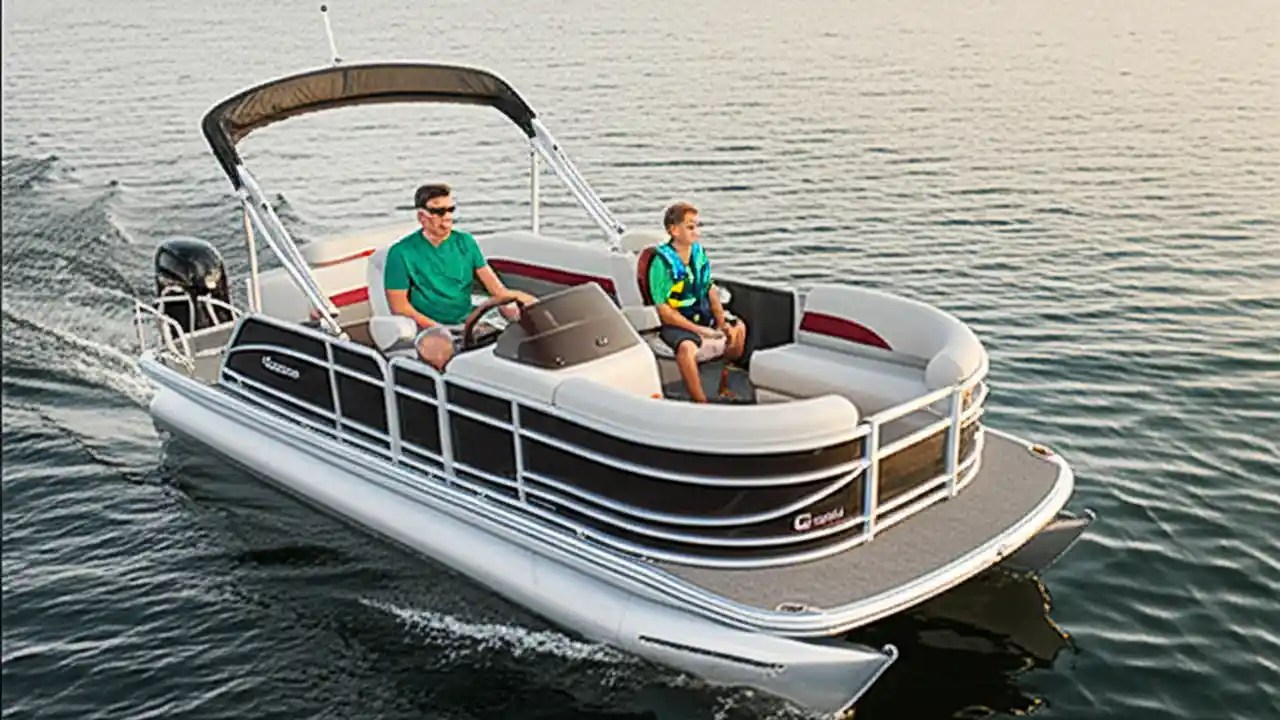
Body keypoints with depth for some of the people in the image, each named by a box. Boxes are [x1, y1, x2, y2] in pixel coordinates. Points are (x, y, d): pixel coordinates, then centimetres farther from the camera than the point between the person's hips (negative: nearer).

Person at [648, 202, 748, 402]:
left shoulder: (698, 252, 0)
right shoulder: (662, 263, -20)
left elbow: (710, 288, 9)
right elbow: (663, 310, -20)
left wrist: (722, 321, -4)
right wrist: (699, 330, -22)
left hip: (701, 315, 8)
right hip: (674, 323, -8)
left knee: (738, 328, 10)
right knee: (687, 347, -35)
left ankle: (724, 387, 22)